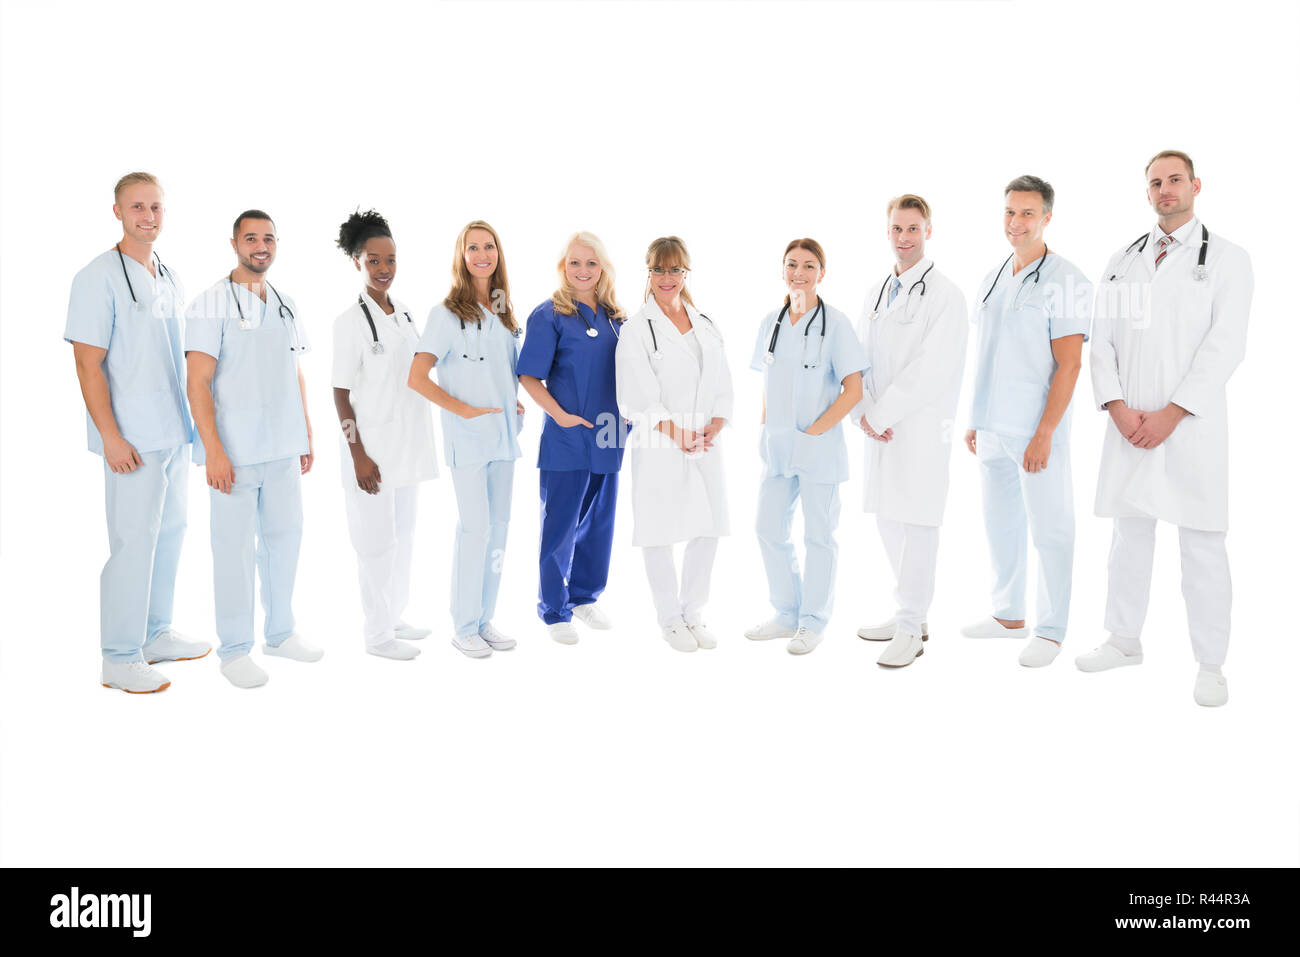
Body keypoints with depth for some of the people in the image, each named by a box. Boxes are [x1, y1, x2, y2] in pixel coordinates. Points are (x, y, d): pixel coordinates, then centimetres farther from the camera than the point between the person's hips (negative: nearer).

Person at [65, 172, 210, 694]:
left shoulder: (169, 279, 14)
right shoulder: (99, 278, -9)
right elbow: (87, 363, -13)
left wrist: (190, 421, 16)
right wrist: (111, 437, -18)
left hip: (175, 432, 8)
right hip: (133, 438, -8)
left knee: (170, 532, 14)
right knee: (133, 542, -4)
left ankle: (155, 634, 28)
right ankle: (119, 659, 7)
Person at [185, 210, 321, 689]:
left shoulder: (285, 305, 13)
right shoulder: (211, 305, -7)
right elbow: (198, 383, -11)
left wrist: (306, 436, 14)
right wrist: (214, 451, -17)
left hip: (283, 450, 6)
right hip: (235, 452, -6)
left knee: (284, 538, 13)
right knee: (235, 547, 0)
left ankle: (280, 632, 28)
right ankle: (234, 649, 13)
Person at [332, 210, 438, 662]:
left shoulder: (405, 316, 10)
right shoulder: (351, 321, -10)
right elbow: (341, 394, -10)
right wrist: (358, 455, -15)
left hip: (409, 446, 7)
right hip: (373, 448, -7)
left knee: (403, 535, 14)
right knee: (377, 541, 0)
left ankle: (395, 617, 28)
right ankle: (378, 634, 11)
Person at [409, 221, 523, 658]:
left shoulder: (503, 311, 13)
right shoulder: (448, 312, -6)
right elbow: (417, 378, -12)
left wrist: (515, 405, 8)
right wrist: (467, 411, -15)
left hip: (504, 432, 6)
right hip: (468, 436, -6)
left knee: (498, 527, 9)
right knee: (475, 528, -6)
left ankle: (484, 620, 20)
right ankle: (463, 626, 7)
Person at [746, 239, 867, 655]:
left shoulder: (836, 323, -7)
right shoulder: (771, 322, 9)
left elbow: (853, 389, -10)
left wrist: (816, 429, -13)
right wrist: (765, 430, 8)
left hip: (819, 447, -6)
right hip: (777, 447, 6)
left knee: (818, 535, 5)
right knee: (769, 528, 11)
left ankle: (813, 622, 18)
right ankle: (788, 615, 27)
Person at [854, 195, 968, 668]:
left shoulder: (944, 294, -8)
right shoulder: (876, 293, 15)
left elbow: (930, 369, -17)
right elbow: (860, 360, 13)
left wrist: (880, 414, -14)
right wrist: (865, 413, -2)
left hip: (922, 427, -7)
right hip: (881, 428, 7)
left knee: (917, 523, -4)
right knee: (888, 520, 13)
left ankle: (909, 630, 5)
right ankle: (910, 615, 27)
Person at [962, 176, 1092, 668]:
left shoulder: (1065, 280, -9)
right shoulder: (992, 279, 12)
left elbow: (1069, 364, -14)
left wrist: (1044, 435, -18)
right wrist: (975, 420, 15)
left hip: (1036, 431, -7)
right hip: (993, 428, 7)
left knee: (1050, 529, 0)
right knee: (1000, 523, 14)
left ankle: (1051, 630, 11)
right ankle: (1009, 615, 28)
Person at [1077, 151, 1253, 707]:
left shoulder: (1226, 259, 2)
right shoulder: (1122, 261, 13)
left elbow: (1225, 346, -7)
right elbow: (1101, 340, 7)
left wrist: (1170, 414, -14)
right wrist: (1117, 408, -7)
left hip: (1193, 425, -4)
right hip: (1129, 424, 4)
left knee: (1201, 543, -2)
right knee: (1130, 532, 11)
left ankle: (1211, 665, 7)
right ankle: (1125, 641, 23)